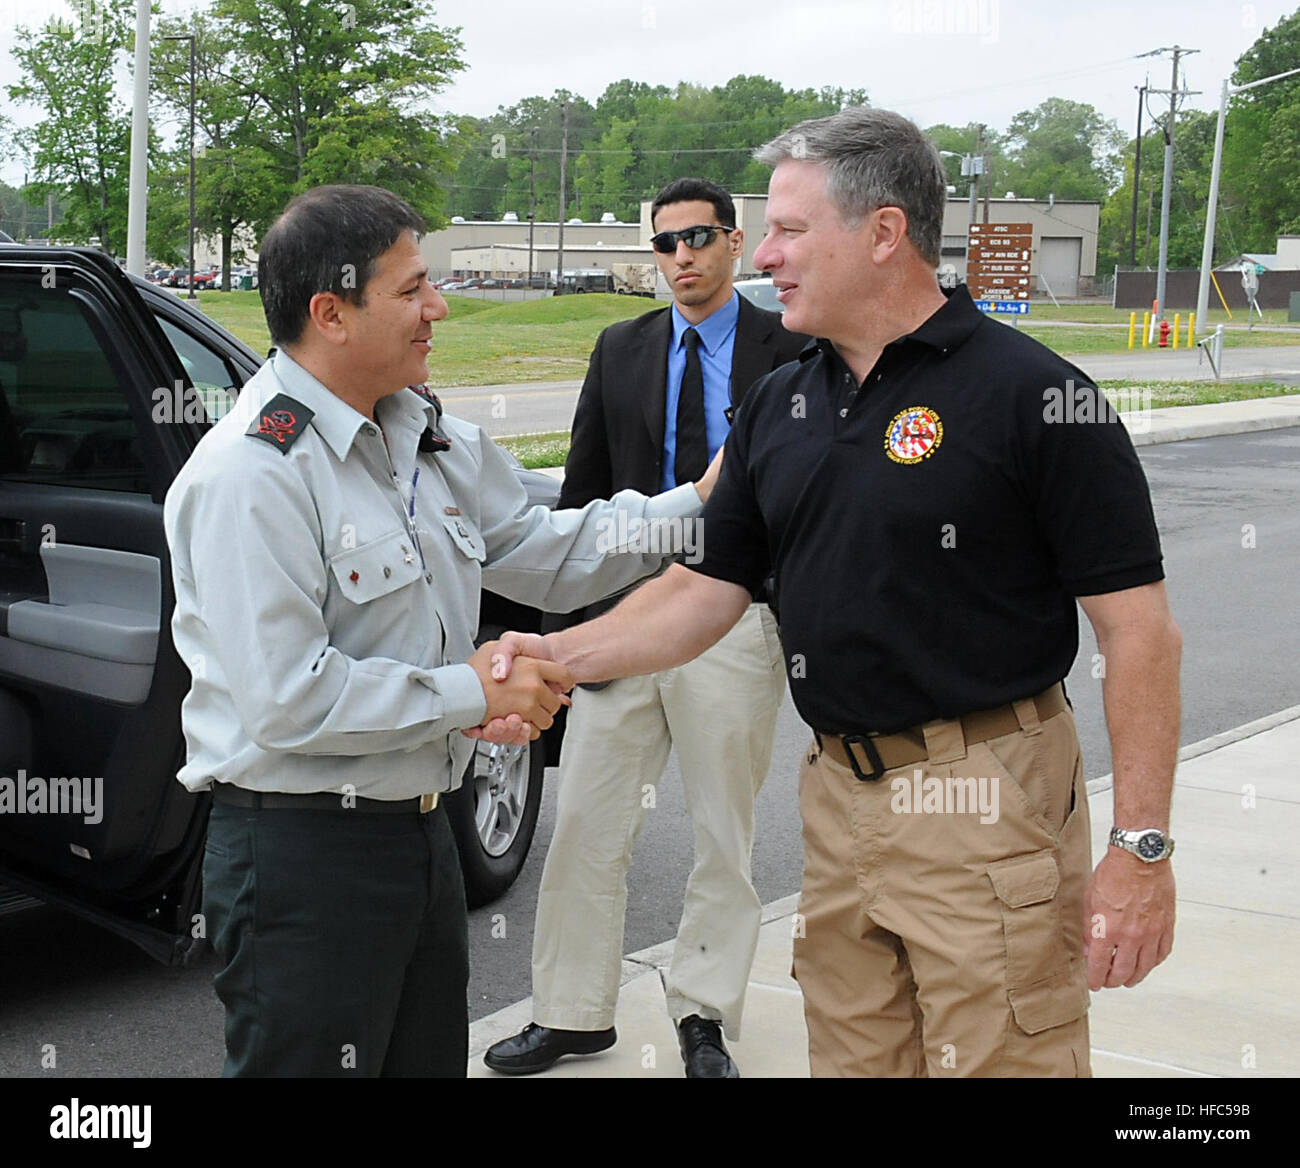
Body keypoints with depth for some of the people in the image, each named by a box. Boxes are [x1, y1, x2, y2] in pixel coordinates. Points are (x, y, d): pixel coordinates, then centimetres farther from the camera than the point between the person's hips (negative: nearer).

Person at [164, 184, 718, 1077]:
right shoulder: (252, 475, -20)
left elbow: (542, 553, 15)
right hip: (302, 850, -9)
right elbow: (288, 700, -25)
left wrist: (698, 502, 6)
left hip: (419, 828, 9)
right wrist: (469, 694, -17)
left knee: (431, 1058, 19)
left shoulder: (429, 436, 8)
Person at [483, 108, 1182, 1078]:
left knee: (1001, 1056, 2)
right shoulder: (780, 407, 9)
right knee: (851, 1055, 17)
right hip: (838, 795, 6)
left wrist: (1142, 848, -15)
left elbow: (1139, 629, -12)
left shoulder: (1035, 395, -12)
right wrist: (559, 655, -4)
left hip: (985, 805, -6)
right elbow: (707, 589, 11)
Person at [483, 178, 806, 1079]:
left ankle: (705, 1014, 25)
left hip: (736, 623, -3)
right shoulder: (621, 351, 9)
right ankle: (573, 1014, 19)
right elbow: (583, 490, 12)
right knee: (587, 826, 5)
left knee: (725, 835, 9)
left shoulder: (791, 352, -1)